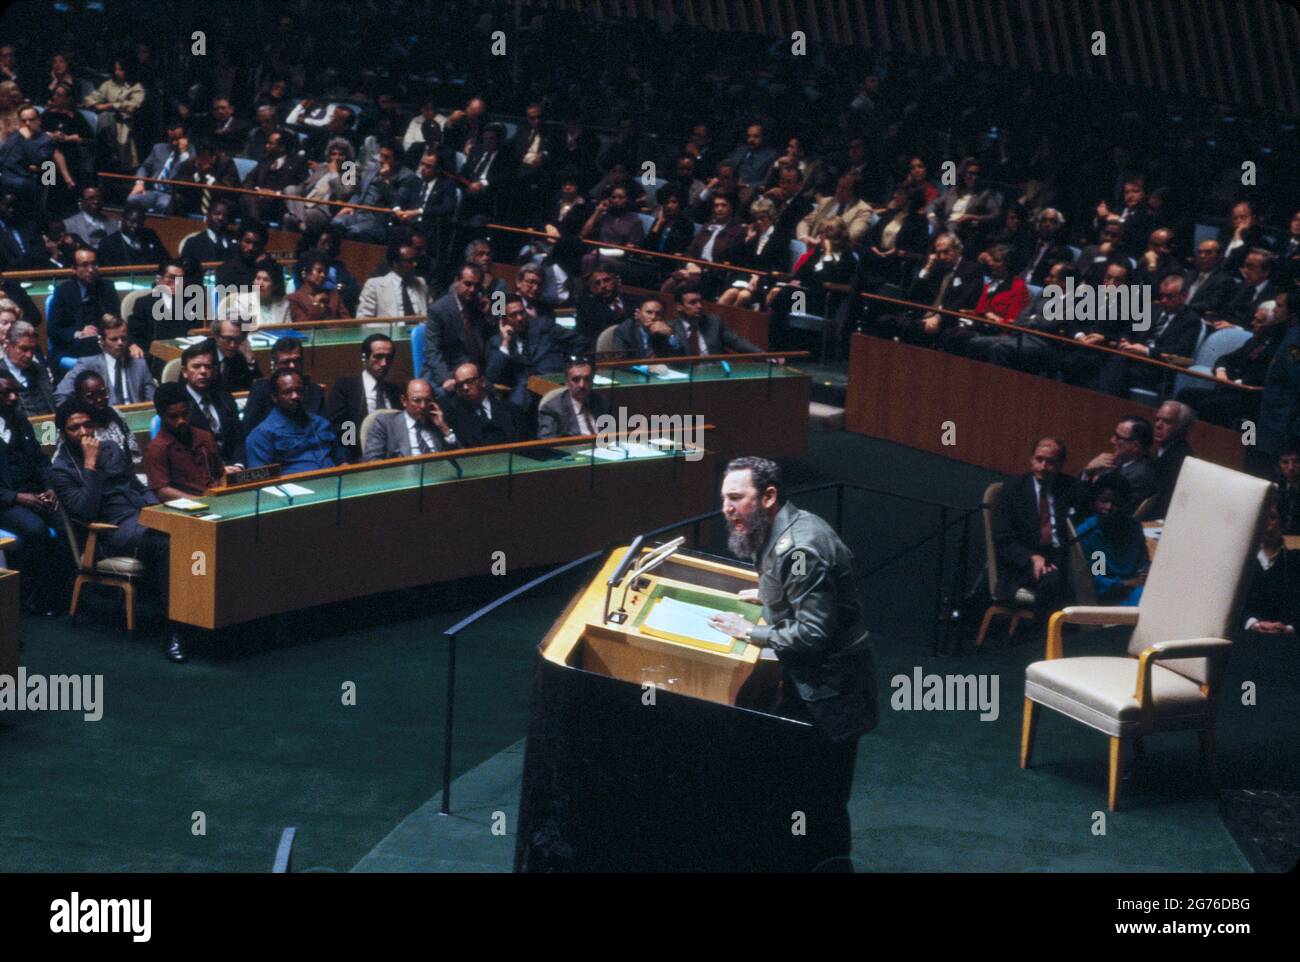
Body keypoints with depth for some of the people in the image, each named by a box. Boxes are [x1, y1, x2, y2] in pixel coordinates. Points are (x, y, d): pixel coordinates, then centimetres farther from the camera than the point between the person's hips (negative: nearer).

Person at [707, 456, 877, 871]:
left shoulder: (799, 549, -25)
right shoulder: (782, 531, 7)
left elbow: (814, 633, -27)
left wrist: (751, 633, -19)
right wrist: (765, 595, 11)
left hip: (829, 694, -10)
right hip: (810, 683, 10)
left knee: (822, 803, -1)